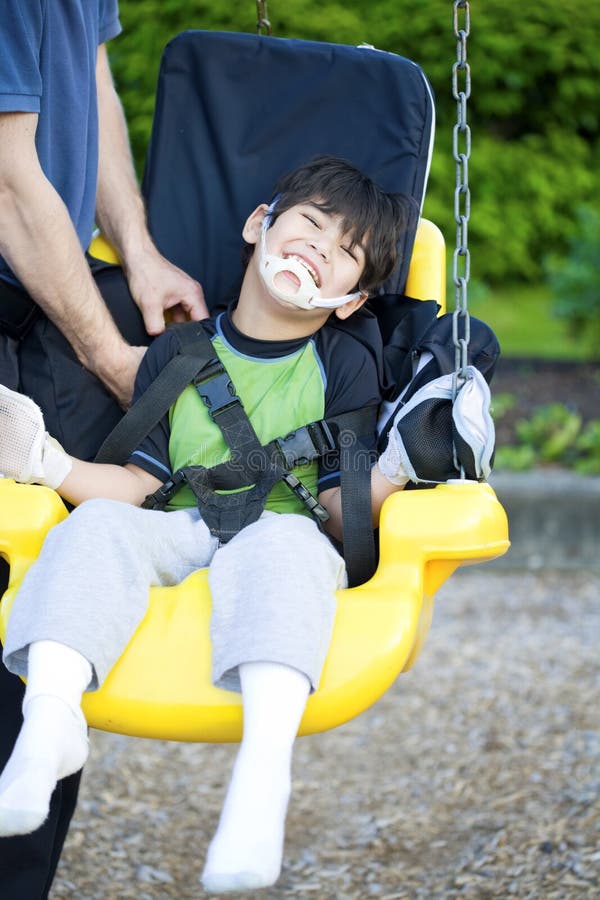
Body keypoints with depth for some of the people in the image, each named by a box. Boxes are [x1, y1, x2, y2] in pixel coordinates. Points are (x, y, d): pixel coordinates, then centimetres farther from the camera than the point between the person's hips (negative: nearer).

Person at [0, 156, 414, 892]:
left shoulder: (347, 367, 9)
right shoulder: (177, 354, 16)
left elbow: (345, 511, 1)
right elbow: (140, 482, 14)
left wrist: (386, 477, -20)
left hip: (285, 535, -3)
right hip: (178, 534, 3)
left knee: (281, 542, -37)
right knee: (95, 525, -27)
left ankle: (264, 756, -57)